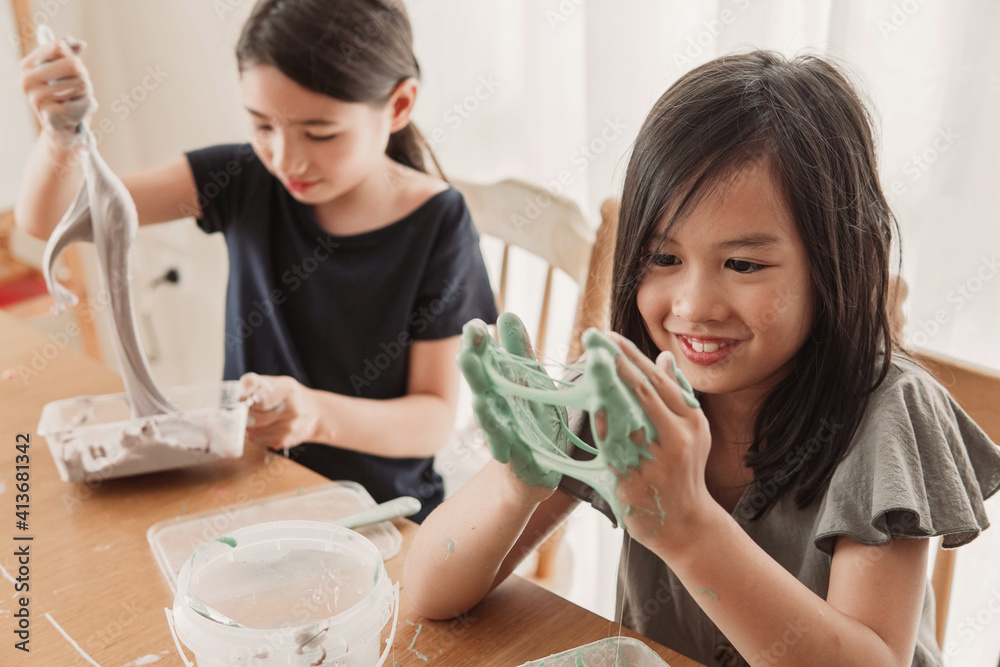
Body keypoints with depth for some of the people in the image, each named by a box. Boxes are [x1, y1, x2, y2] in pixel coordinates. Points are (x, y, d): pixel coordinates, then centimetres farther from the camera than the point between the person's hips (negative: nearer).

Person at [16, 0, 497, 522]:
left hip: (382, 512, -2)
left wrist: (319, 415, -28)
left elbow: (435, 417, -10)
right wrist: (63, 130, -23)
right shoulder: (246, 177, -3)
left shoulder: (436, 224, -13)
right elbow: (48, 217, -2)